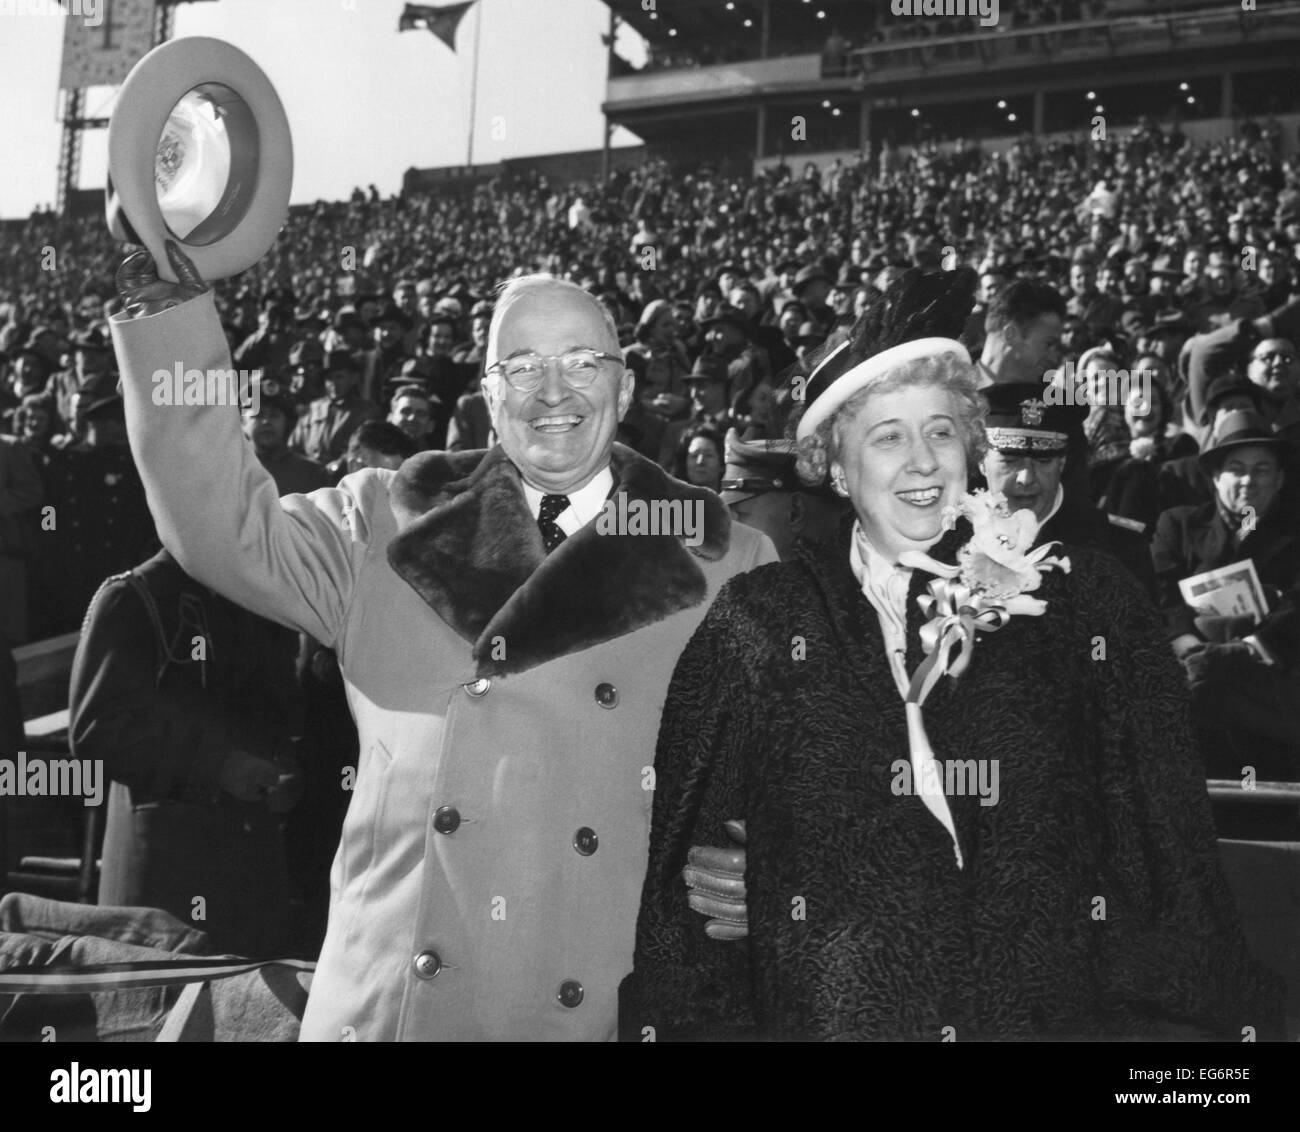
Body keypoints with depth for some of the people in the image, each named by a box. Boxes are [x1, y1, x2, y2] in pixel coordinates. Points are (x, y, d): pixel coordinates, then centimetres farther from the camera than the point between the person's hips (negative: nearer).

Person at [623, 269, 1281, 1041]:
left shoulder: (1087, 605, 1)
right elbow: (682, 846, 1)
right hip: (828, 1011, 0)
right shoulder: (761, 622, -2)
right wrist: (679, 1016, -5)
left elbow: (1172, 842, 2)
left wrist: (1232, 1016, 0)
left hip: (1053, 1006, 1)